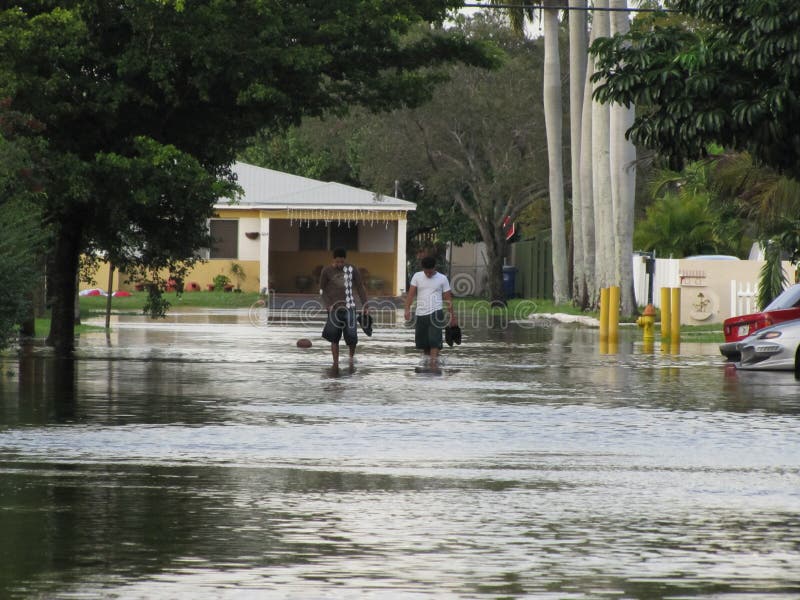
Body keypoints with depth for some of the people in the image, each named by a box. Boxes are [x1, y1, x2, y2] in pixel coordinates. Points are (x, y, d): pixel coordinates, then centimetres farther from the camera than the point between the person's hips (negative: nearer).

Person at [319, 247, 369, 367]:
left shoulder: (352, 270, 3)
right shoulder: (327, 271, 2)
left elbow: (360, 287, 7)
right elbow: (322, 290, 8)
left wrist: (365, 306, 1)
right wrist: (327, 305, -6)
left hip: (349, 307, 0)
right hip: (334, 308, 0)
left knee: (352, 336, -7)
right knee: (334, 338, -2)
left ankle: (352, 357, 18)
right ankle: (335, 363, 1)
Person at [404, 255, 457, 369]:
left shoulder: (442, 278, 1)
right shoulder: (417, 276, 4)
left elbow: (448, 299, 4)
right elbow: (411, 293, -2)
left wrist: (452, 316, 5)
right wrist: (407, 309, -16)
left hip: (436, 313, -3)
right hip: (420, 313, 3)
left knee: (434, 339, -15)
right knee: (421, 341, 8)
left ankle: (434, 362, -19)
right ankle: (428, 357, 29)